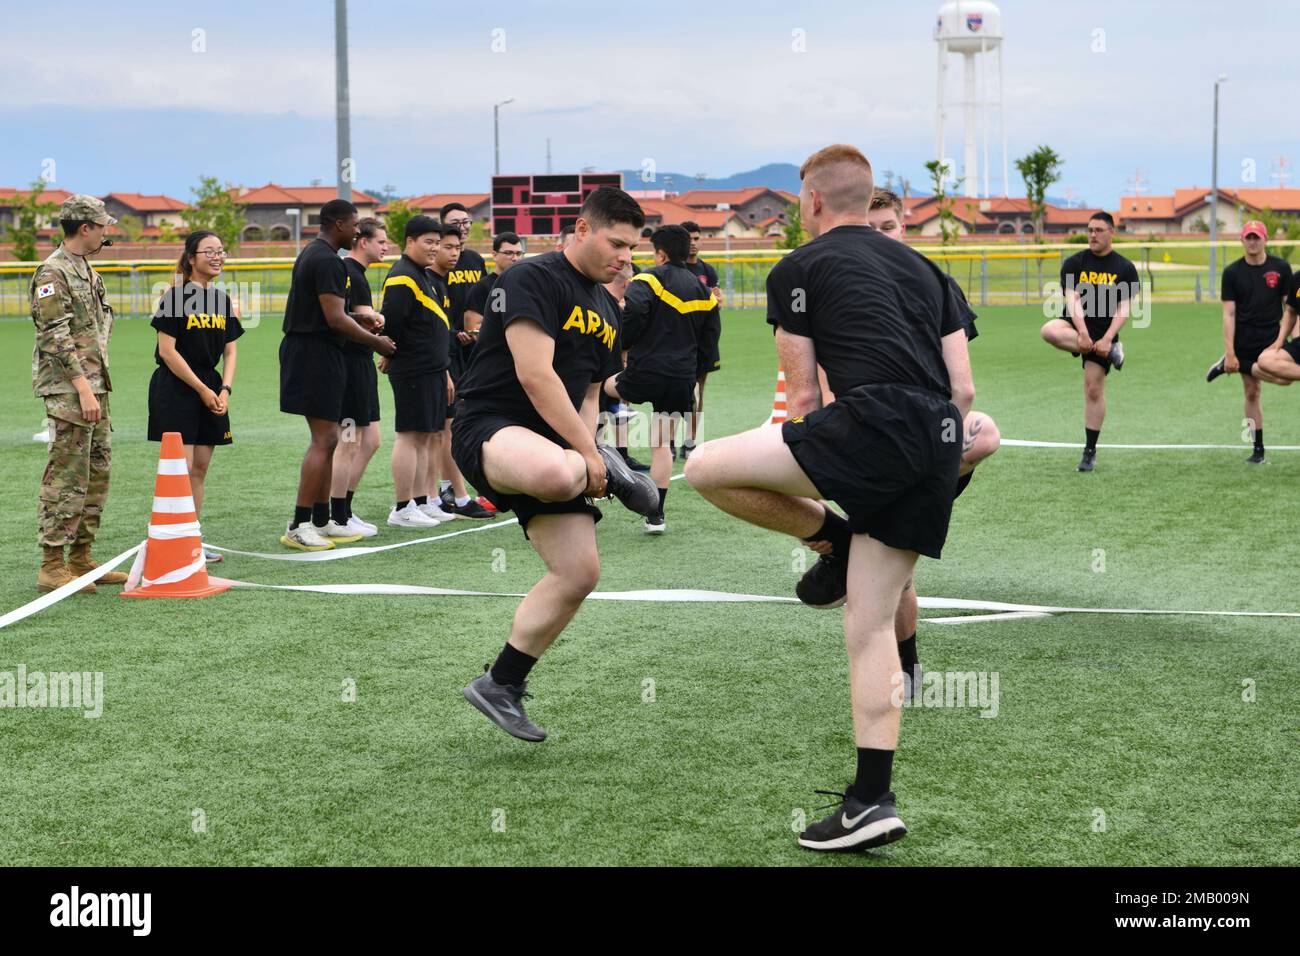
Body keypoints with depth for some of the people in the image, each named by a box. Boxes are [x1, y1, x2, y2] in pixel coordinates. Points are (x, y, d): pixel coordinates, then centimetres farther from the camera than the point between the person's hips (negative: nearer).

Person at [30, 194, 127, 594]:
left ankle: (80, 559, 19)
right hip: (68, 390, -10)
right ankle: (51, 567, -5)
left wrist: (97, 384, 15)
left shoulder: (86, 270, 17)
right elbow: (55, 337, -18)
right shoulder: (53, 272, -12)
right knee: (67, 478, -9)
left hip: (93, 386, 10)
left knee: (97, 473, 12)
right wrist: (83, 388, -22)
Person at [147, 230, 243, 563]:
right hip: (175, 389, -7)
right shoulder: (175, 297, -10)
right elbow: (167, 350, -12)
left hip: (210, 389, 7)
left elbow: (230, 350, 14)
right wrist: (202, 390, -12)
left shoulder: (222, 300, 11)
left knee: (200, 467, 8)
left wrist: (224, 390, -2)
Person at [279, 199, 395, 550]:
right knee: (323, 440, -10)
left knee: (326, 440, 14)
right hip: (316, 353, -11)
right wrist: (375, 341, -9)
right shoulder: (328, 261, -16)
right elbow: (336, 320, -20)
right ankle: (298, 527, -10)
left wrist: (361, 319, 17)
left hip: (305, 348, 11)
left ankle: (322, 522, 19)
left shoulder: (310, 253, 16)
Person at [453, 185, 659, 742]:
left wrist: (586, 452, 4)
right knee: (556, 472, -45)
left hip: (552, 445, 9)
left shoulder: (607, 311, 19)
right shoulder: (533, 279, -10)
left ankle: (501, 686, 14)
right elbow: (535, 374, -19)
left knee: (579, 572, 1)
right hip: (489, 428, -9)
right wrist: (588, 452, -18)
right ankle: (612, 474, -9)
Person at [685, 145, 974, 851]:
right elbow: (963, 389, 22)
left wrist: (798, 468, 26)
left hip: (877, 421, -7)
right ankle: (872, 801, 8)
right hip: (940, 442, 7)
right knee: (869, 624, 10)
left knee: (706, 469, -2)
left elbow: (804, 394, 11)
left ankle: (829, 535, 12)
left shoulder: (799, 268, 11)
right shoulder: (920, 267, 27)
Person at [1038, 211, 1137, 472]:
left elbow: (1124, 308, -5)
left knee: (1094, 390, -3)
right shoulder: (1074, 263, 1)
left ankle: (1090, 451, 9)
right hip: (1075, 326, 1)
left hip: (1103, 334, -1)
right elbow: (1073, 299, -9)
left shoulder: (1125, 269, 0)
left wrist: (1107, 338, -19)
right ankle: (1111, 352, -23)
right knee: (1049, 330, -34)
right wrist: (1083, 333, -24)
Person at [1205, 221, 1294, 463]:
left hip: (1271, 340, 0)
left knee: (1283, 377, -25)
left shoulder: (1281, 267, 0)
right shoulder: (1232, 272, 0)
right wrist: (1230, 352, -10)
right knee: (1251, 393, 3)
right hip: (1245, 341, 0)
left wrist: (1280, 339, -9)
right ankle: (1258, 450, 13)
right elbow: (1229, 314, -3)